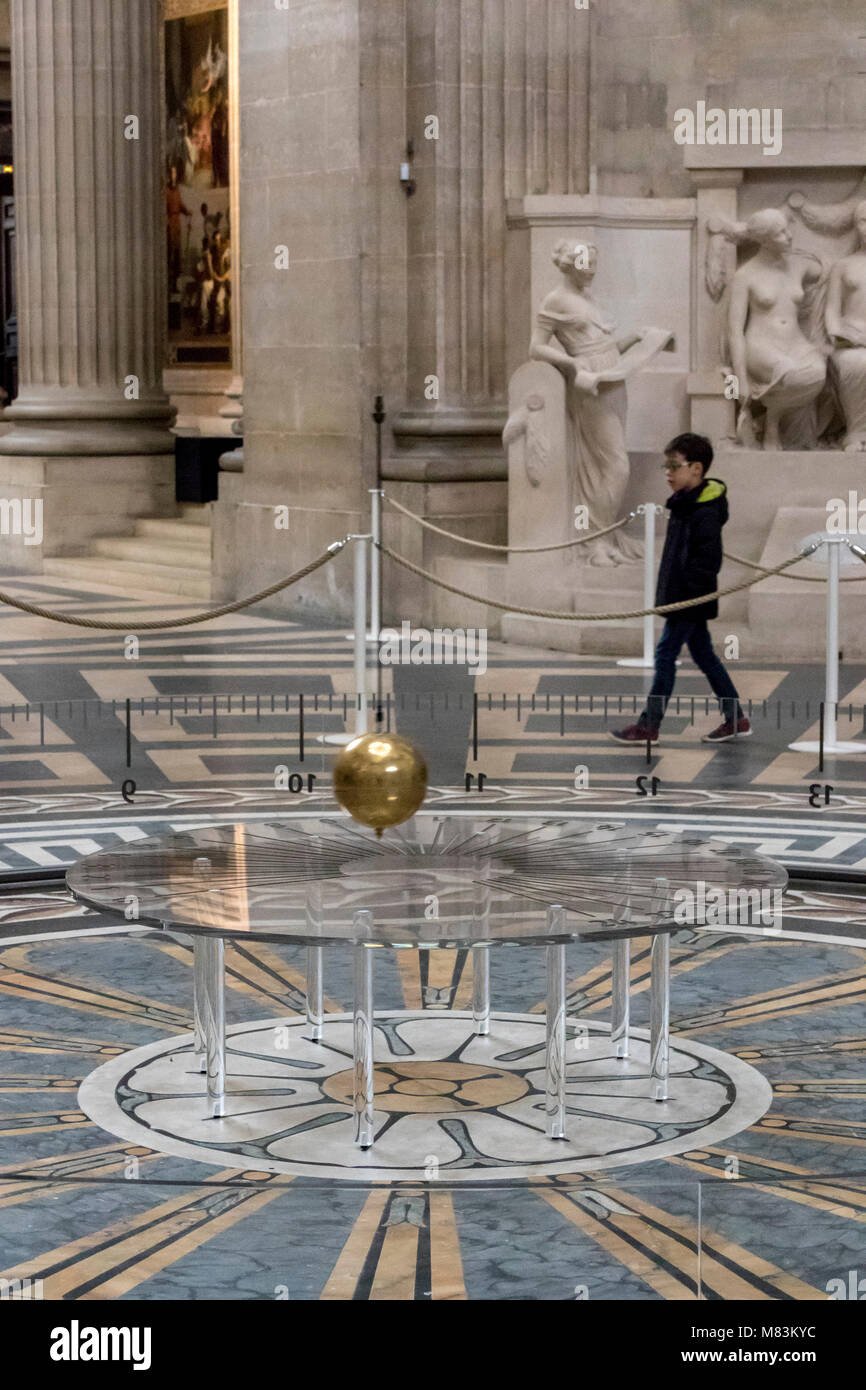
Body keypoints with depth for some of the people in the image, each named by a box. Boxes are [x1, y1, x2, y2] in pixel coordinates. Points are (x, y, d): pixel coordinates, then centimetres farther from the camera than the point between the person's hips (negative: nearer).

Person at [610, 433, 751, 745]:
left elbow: (708, 559, -23)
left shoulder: (705, 512, -19)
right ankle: (736, 720, 20)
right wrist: (667, 589, 19)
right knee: (703, 656, 14)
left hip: (691, 600, -10)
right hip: (685, 599, 10)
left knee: (666, 654, -5)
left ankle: (649, 725, 1)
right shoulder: (683, 505, 12)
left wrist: (688, 589, -23)